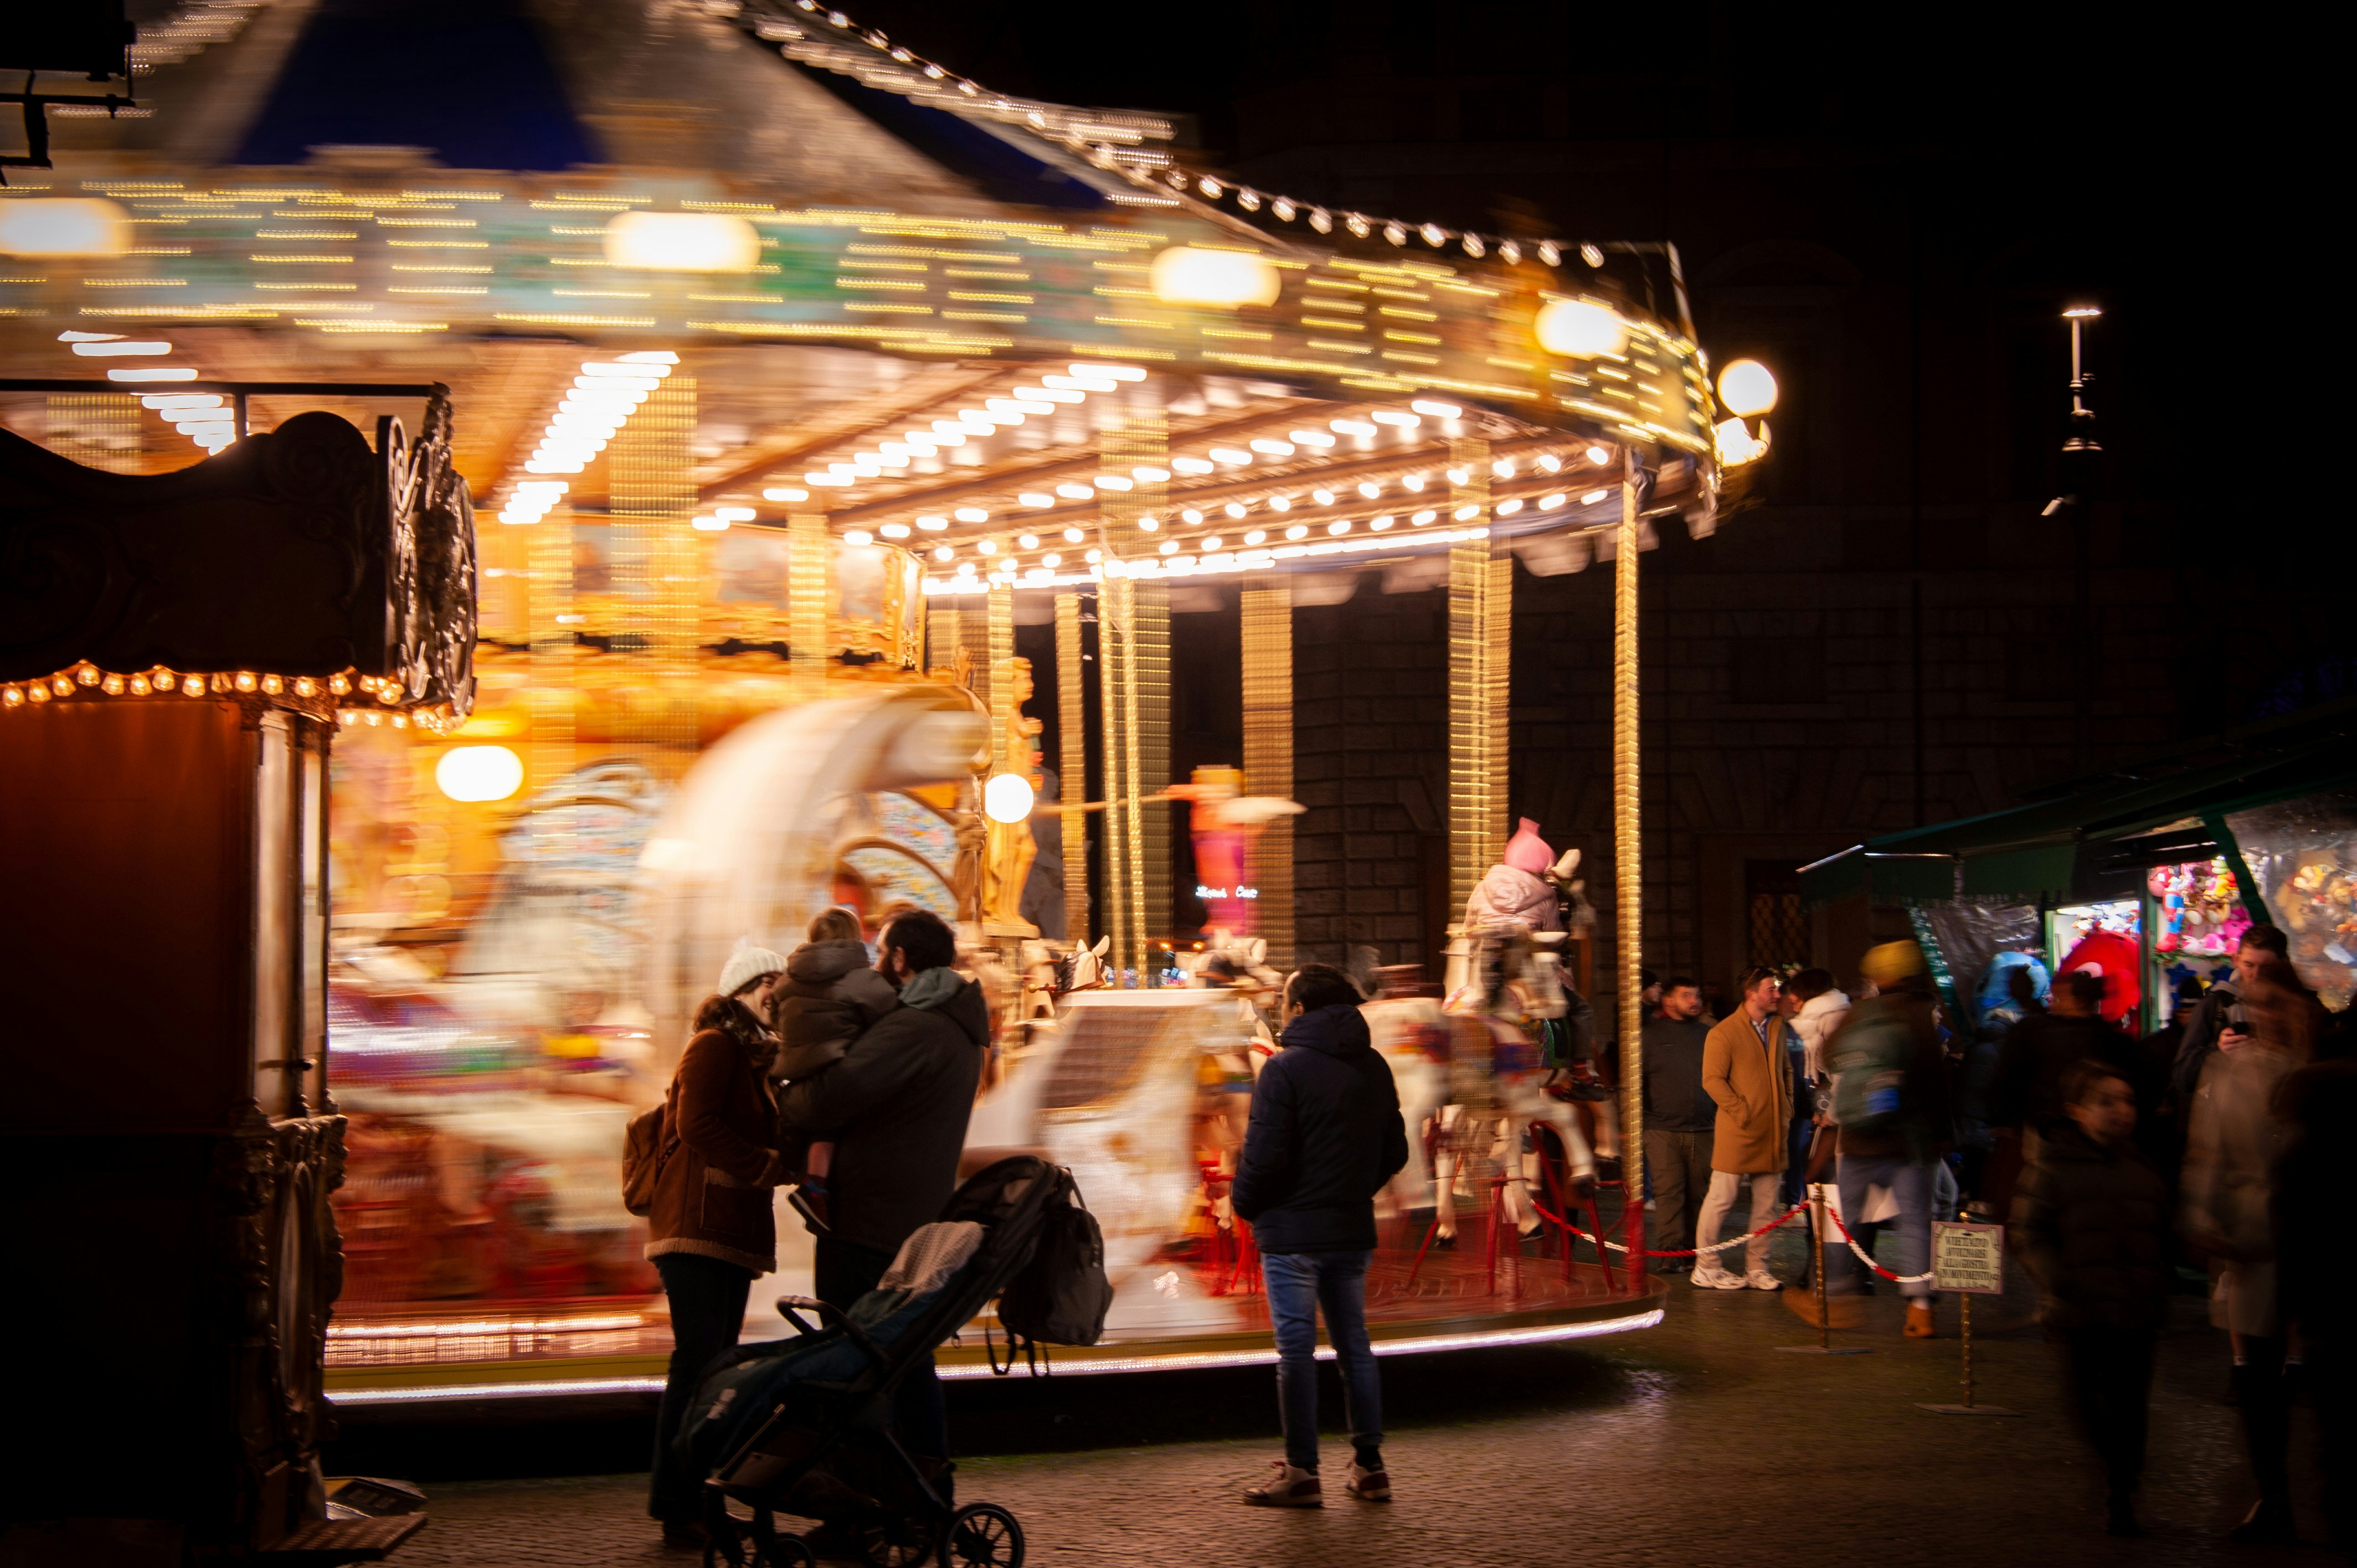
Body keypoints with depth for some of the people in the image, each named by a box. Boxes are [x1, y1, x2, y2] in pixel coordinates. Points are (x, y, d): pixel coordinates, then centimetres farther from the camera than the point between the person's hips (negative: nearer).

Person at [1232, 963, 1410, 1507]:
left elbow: (1264, 1155, -16)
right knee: (1354, 1344, 13)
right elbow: (1395, 1151, 13)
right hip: (1353, 1231, 6)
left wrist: (1245, 1204, 0)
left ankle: (1302, 1472, 1)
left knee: (1297, 1349, -2)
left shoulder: (1286, 1068, -13)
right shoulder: (1373, 1068, 9)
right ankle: (1369, 1466, 15)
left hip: (1293, 1232, -6)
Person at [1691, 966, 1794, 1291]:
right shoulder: (1723, 1032, -8)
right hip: (1738, 1130, -7)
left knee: (1766, 1203, 7)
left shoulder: (1777, 1027, 15)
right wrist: (1740, 1111, -16)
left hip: (1772, 1130, 7)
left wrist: (1787, 1104, 13)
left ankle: (1756, 1269, 14)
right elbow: (1712, 1080, -12)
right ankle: (1706, 1268, 5)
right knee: (1722, 1197, -3)